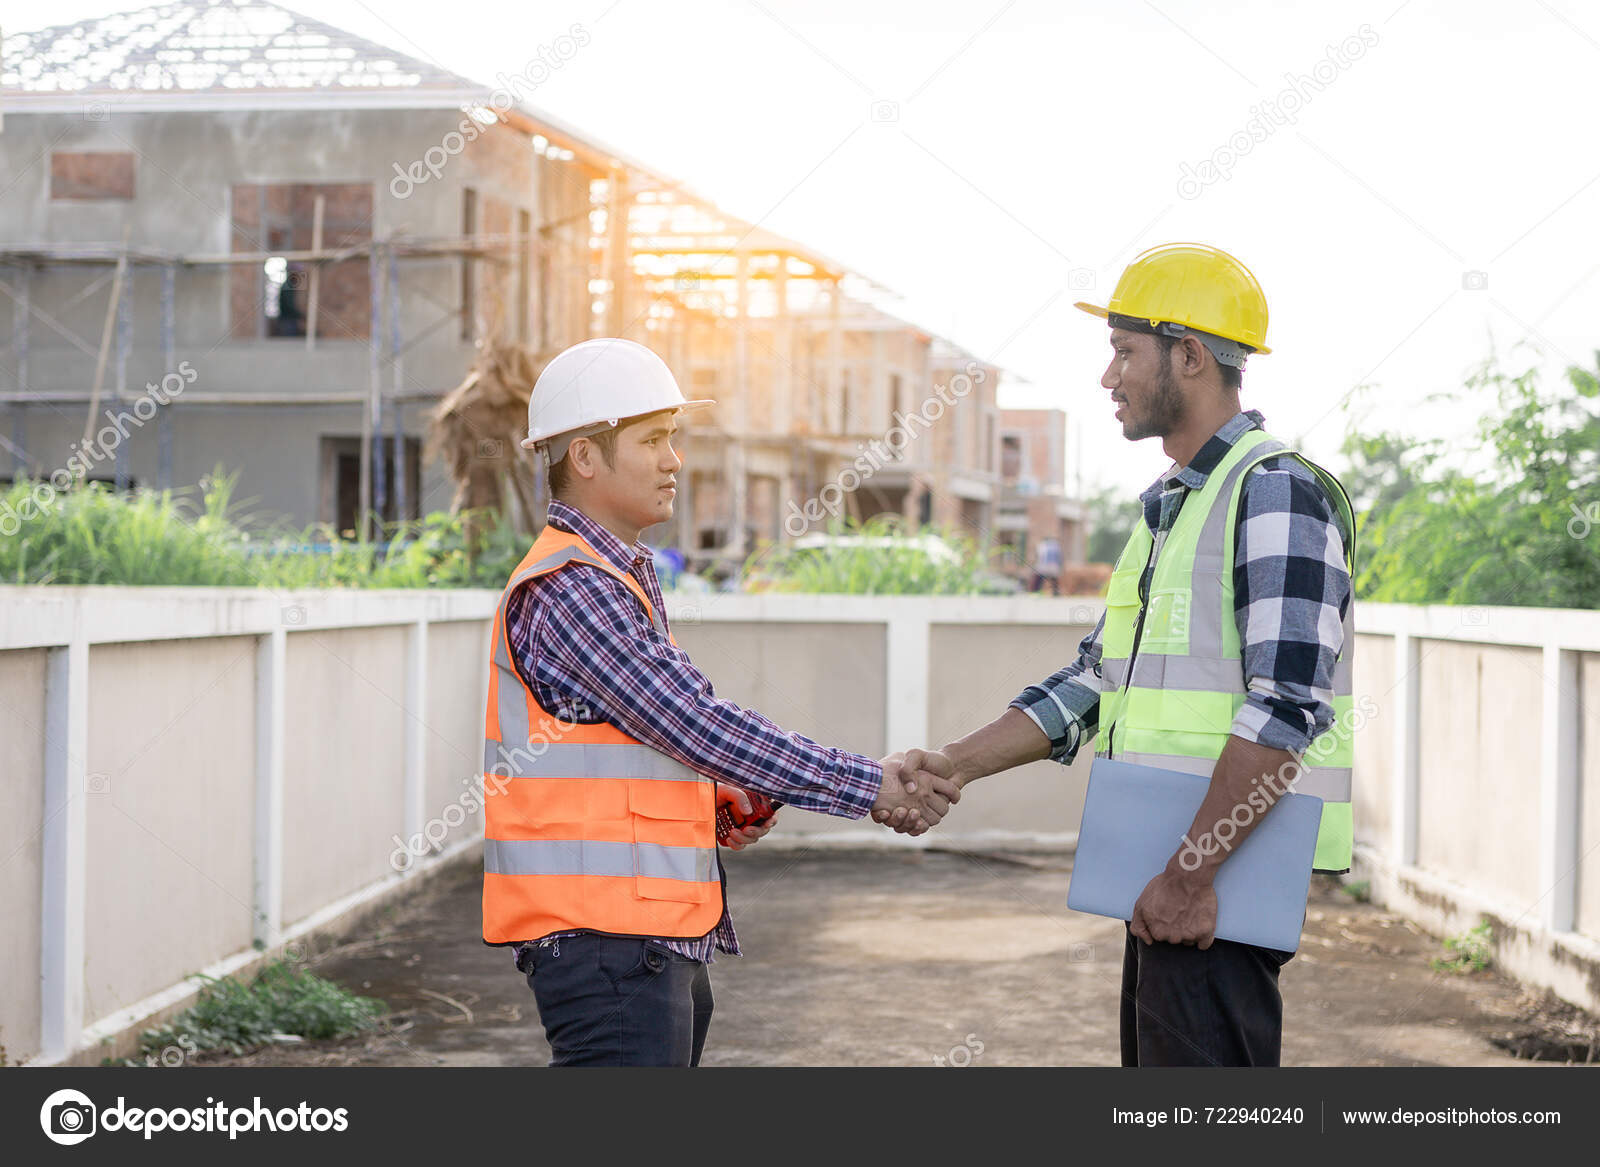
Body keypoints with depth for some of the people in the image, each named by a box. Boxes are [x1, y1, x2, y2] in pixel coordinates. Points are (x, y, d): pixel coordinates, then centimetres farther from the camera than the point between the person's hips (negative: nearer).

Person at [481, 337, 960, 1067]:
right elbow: (695, 725, -19)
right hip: (602, 932, -10)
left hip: (660, 941, 10)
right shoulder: (566, 587, -14)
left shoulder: (615, 580, 20)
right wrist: (867, 787, -15)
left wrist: (726, 801, 5)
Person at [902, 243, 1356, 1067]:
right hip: (1168, 875, 10)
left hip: (1224, 874, -10)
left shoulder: (1277, 492, -12)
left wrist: (1191, 873, -22)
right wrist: (954, 765, 11)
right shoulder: (1168, 505, 20)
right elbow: (1095, 681, 20)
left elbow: (1287, 705, -21)